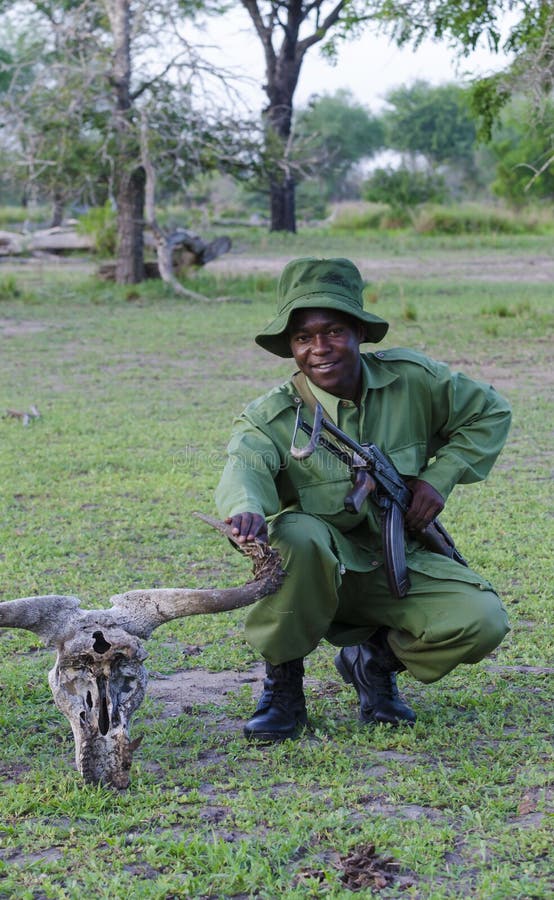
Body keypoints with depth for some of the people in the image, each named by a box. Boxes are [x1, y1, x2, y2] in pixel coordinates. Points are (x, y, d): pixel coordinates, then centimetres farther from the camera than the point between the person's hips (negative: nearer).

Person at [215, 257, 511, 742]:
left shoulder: (412, 379, -7)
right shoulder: (269, 418, -15)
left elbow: (490, 412, 7)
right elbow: (245, 467, -36)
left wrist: (439, 477, -6)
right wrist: (246, 510, -61)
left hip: (399, 564, 2)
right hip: (317, 574, -2)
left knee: (483, 622, -23)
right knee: (293, 535, -37)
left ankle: (377, 658, 10)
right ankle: (283, 683, -13)